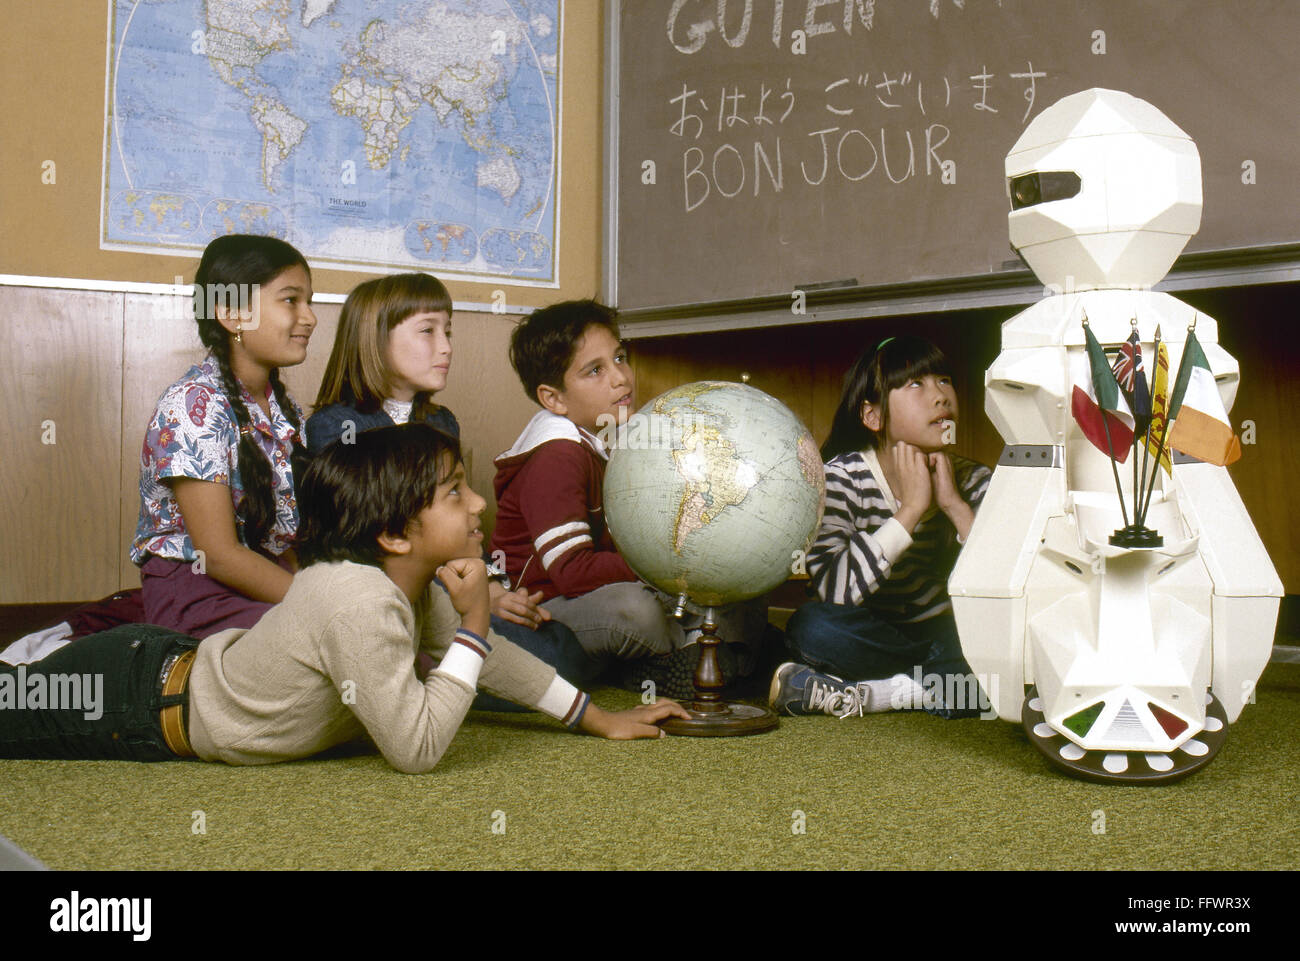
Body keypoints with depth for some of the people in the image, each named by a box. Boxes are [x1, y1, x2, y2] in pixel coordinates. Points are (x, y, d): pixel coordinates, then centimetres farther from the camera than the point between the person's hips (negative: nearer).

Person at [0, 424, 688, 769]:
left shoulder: (412, 583, -5)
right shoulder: (361, 604, -33)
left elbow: (491, 653, 9)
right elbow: (416, 750, -32)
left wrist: (600, 718, 9)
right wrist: (473, 624, -27)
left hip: (180, 662, 8)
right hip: (137, 702, -8)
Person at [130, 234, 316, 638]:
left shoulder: (283, 408, 12)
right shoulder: (193, 406, -14)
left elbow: (285, 532, 11)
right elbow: (220, 555, -18)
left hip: (271, 580, 8)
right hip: (195, 594, -8)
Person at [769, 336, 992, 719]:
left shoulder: (971, 481, -4)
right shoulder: (841, 478, -14)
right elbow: (835, 592, -31)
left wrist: (955, 505, -21)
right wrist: (912, 507, -29)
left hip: (942, 637, 3)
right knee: (812, 626, -34)